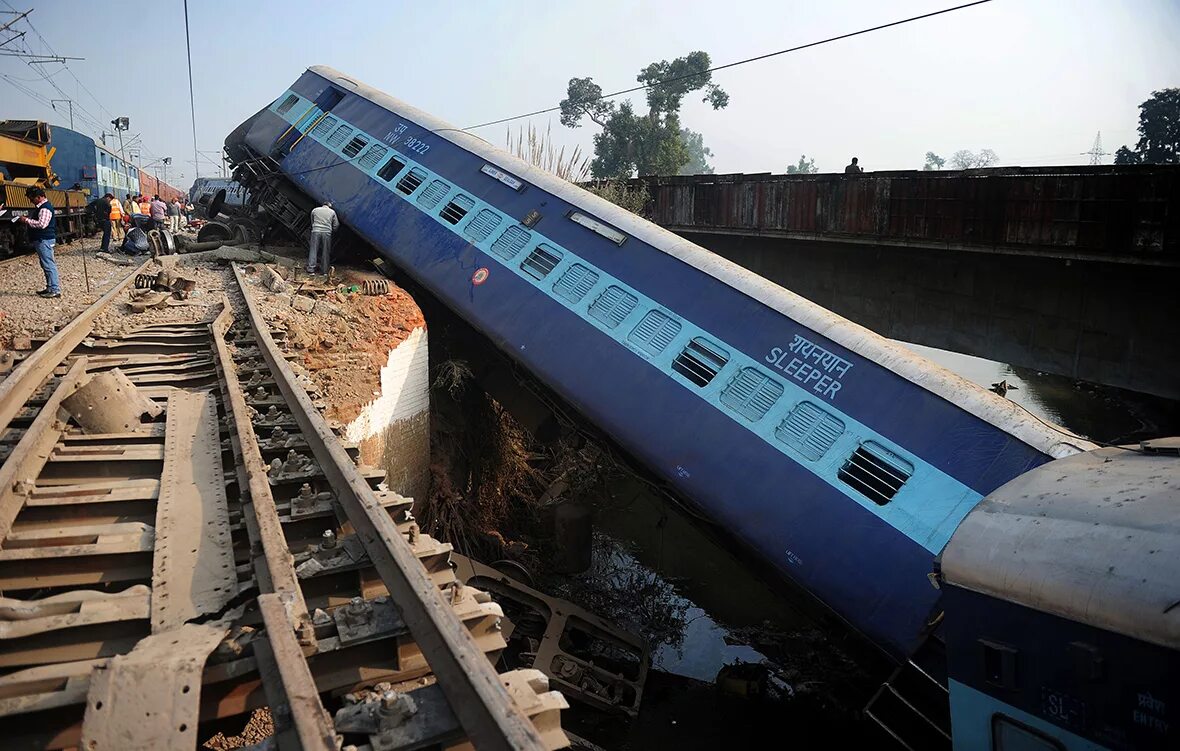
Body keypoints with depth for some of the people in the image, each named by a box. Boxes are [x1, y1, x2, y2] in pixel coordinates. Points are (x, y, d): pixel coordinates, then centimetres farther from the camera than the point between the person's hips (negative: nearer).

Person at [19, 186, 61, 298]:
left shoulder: (45, 208, -16)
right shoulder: (42, 206, 17)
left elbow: (41, 224, -25)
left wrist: (27, 220, -16)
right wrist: (28, 219, 11)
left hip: (44, 240, -11)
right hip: (43, 239, 11)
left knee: (48, 264, -10)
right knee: (47, 265, 14)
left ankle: (55, 290, -10)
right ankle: (50, 288, 19)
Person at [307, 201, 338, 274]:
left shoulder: (314, 210, 12)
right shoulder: (332, 212, 9)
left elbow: (312, 222, 20)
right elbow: (336, 225, 11)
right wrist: (332, 230, 28)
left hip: (316, 232, 1)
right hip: (327, 233, -1)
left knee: (313, 250, 2)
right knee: (325, 252, 5)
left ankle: (311, 269, -4)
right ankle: (325, 270, 7)